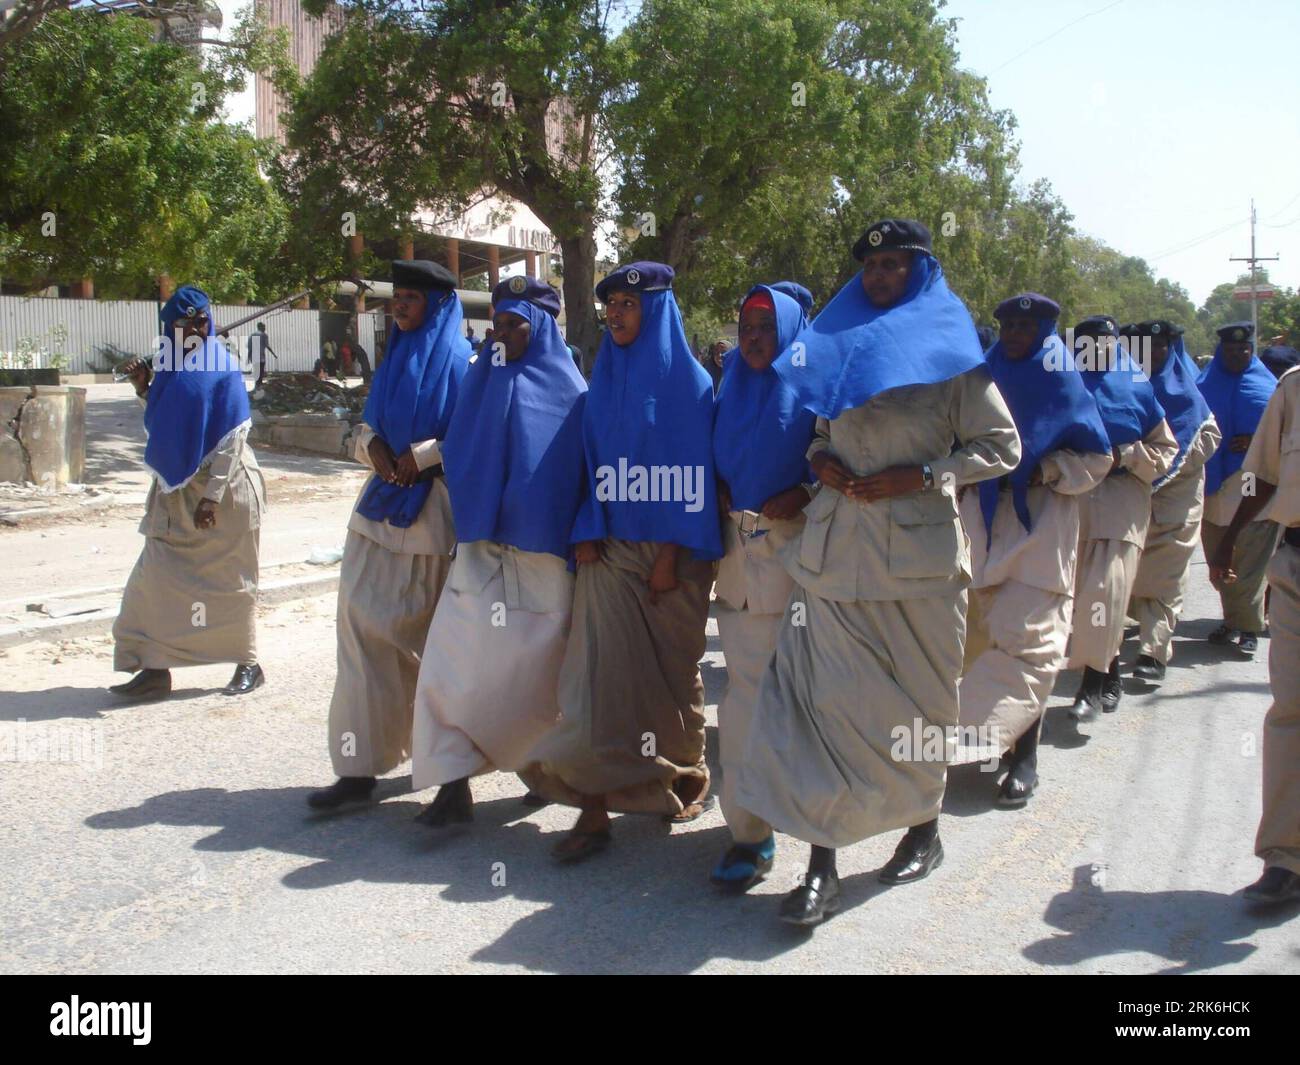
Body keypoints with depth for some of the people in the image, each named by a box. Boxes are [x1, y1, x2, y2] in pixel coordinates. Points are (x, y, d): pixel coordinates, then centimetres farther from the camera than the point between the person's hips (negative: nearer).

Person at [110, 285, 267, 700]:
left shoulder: (223, 370, -10)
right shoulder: (168, 366, 8)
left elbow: (232, 437, -14)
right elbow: (160, 425, 17)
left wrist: (211, 497, -19)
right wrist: (143, 387, 1)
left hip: (224, 487, -6)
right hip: (177, 488, 6)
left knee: (230, 580, 3)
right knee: (157, 577, 2)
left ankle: (248, 664, 17)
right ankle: (156, 668, 6)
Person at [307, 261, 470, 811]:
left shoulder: (461, 362, -3)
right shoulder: (395, 358, 16)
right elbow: (366, 429, 18)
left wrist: (421, 455, -18)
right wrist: (373, 446, -4)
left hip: (434, 510, -6)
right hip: (383, 505, 6)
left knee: (430, 636, 1)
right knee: (361, 619, -1)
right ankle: (360, 767, 5)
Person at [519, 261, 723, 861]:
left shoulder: (687, 381, -3)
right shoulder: (604, 382, 11)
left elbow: (695, 475, -8)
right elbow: (592, 464, 12)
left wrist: (670, 556, -13)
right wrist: (586, 534, -2)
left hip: (669, 551, -4)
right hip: (609, 551, 4)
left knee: (674, 669, 7)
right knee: (602, 674, -5)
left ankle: (689, 776, 29)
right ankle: (594, 811, -5)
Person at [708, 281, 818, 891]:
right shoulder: (731, 387, 16)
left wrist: (804, 492, -16)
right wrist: (718, 489, 5)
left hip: (794, 549, -4)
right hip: (738, 548, 4)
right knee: (750, 685, 2)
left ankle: (751, 833, 11)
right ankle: (750, 828, 11)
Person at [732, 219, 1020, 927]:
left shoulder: (950, 355, 0)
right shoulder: (843, 346, 13)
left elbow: (1001, 447, -1)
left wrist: (918, 476, -13)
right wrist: (820, 460, 1)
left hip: (917, 546, -3)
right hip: (836, 546, 3)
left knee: (918, 698, 10)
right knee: (823, 696, -6)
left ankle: (923, 827, 31)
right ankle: (821, 865, -4)